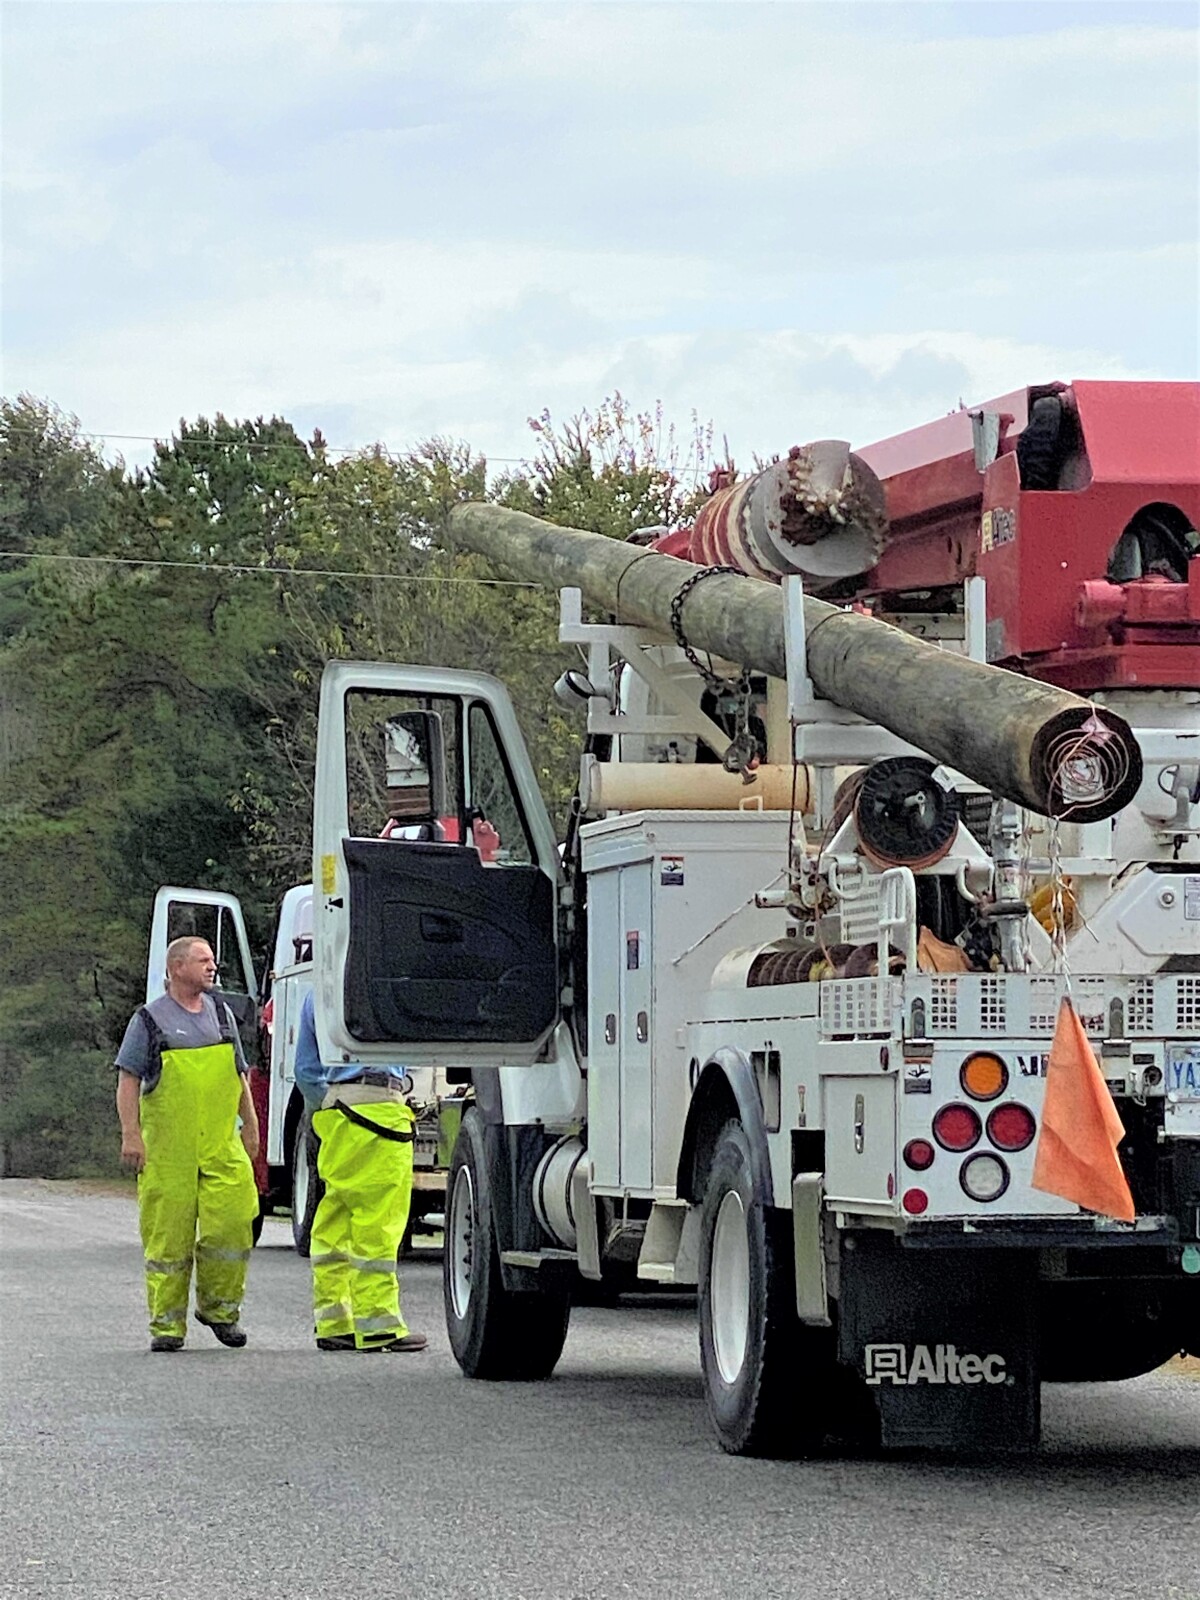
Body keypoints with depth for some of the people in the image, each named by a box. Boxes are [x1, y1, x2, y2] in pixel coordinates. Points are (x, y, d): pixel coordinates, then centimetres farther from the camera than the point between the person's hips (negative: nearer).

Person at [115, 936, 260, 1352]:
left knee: (231, 1225, -7)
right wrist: (131, 1134, -10)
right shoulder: (150, 1020, 1)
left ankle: (219, 1308, 12)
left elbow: (239, 1074, 22)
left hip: (221, 1144, 3)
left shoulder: (221, 1014, 15)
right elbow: (128, 1079, -1)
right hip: (168, 1148, -3)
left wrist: (250, 1126, 17)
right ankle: (167, 1324, 7)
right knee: (169, 1235, -1)